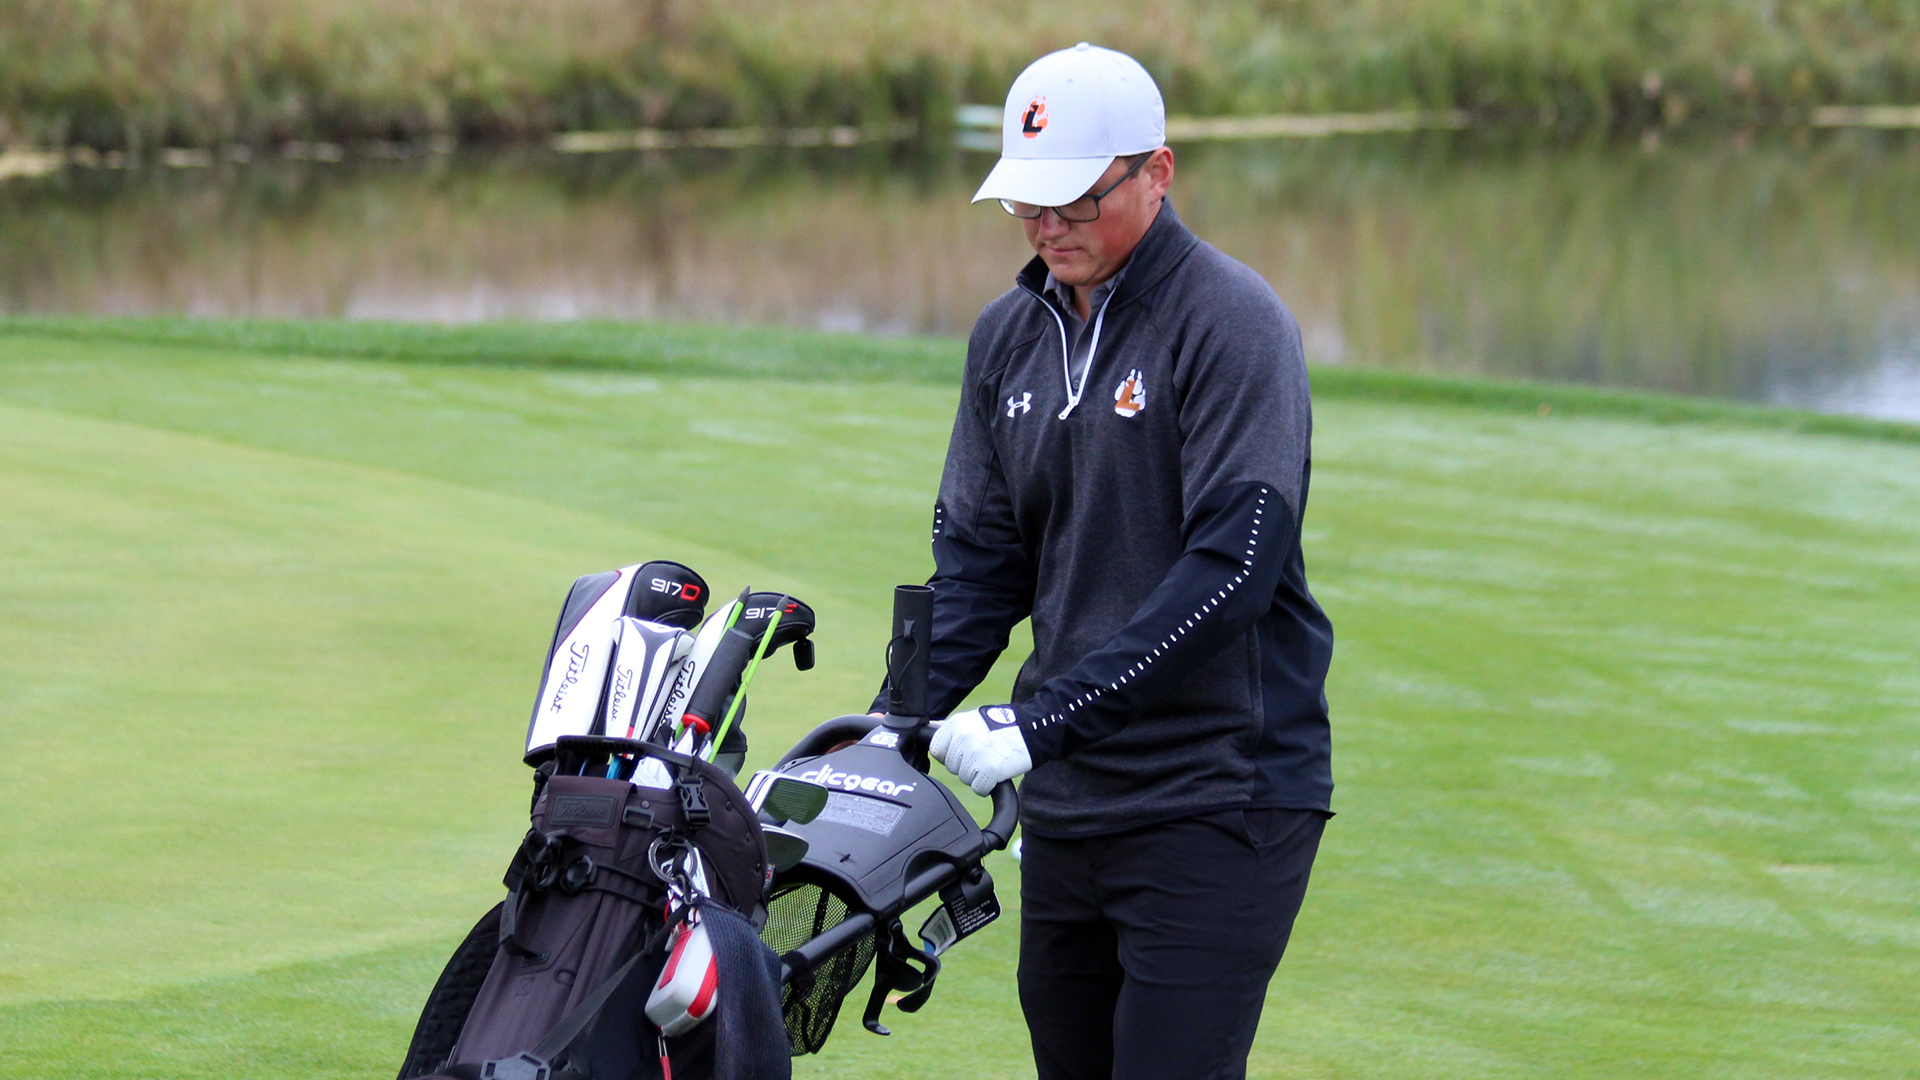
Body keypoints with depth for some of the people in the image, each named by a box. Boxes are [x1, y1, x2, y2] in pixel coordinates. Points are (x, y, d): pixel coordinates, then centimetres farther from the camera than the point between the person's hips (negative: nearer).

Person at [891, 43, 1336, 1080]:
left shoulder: (1231, 321, -10)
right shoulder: (1010, 335, 13)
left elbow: (1234, 565, -19)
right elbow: (980, 554, 15)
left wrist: (1047, 718, -22)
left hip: (1217, 797, -7)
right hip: (1064, 800, 7)